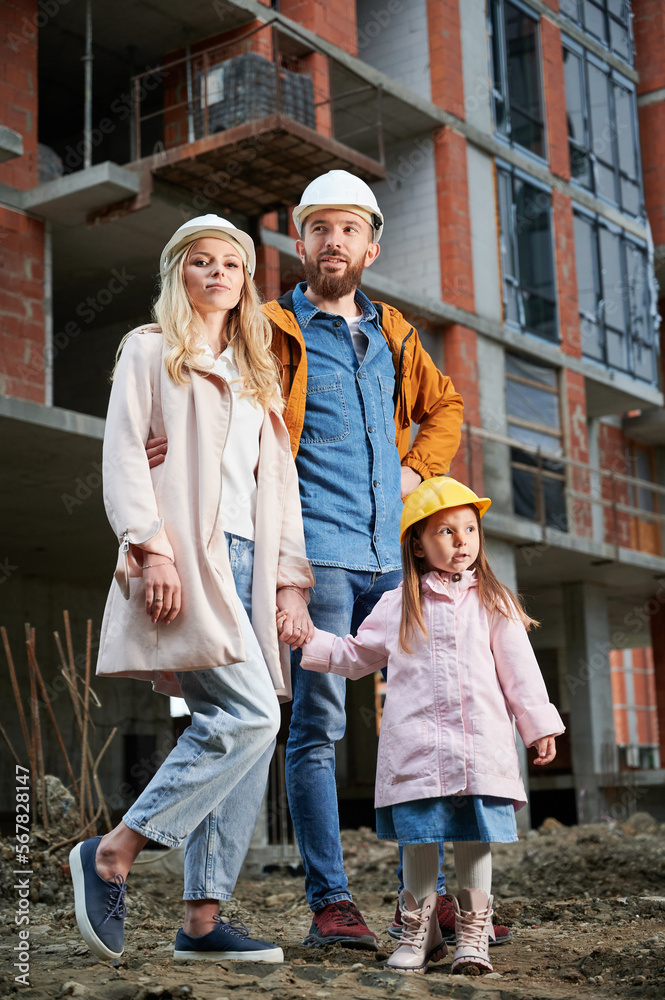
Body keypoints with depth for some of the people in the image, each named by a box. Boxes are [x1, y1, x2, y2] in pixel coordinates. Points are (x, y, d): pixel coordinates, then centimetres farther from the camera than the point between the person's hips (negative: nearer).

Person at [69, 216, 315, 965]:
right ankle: (112, 853, -9)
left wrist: (290, 580, 11)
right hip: (185, 560, -6)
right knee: (248, 715, -20)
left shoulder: (256, 376, 27)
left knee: (246, 733, -3)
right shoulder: (150, 351, 11)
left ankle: (203, 918, 1)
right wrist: (150, 544, -15)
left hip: (246, 560, 6)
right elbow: (122, 453, -1)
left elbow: (279, 481, 21)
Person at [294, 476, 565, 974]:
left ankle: (473, 934, 13)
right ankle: (419, 931, 17)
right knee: (418, 839, 4)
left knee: (476, 839, 1)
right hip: (416, 749, 0)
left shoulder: (495, 605, 10)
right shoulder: (397, 606, 10)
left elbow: (519, 670, 10)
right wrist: (306, 638, 10)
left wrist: (540, 726, 6)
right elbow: (356, 655, 19)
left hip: (481, 746, 0)